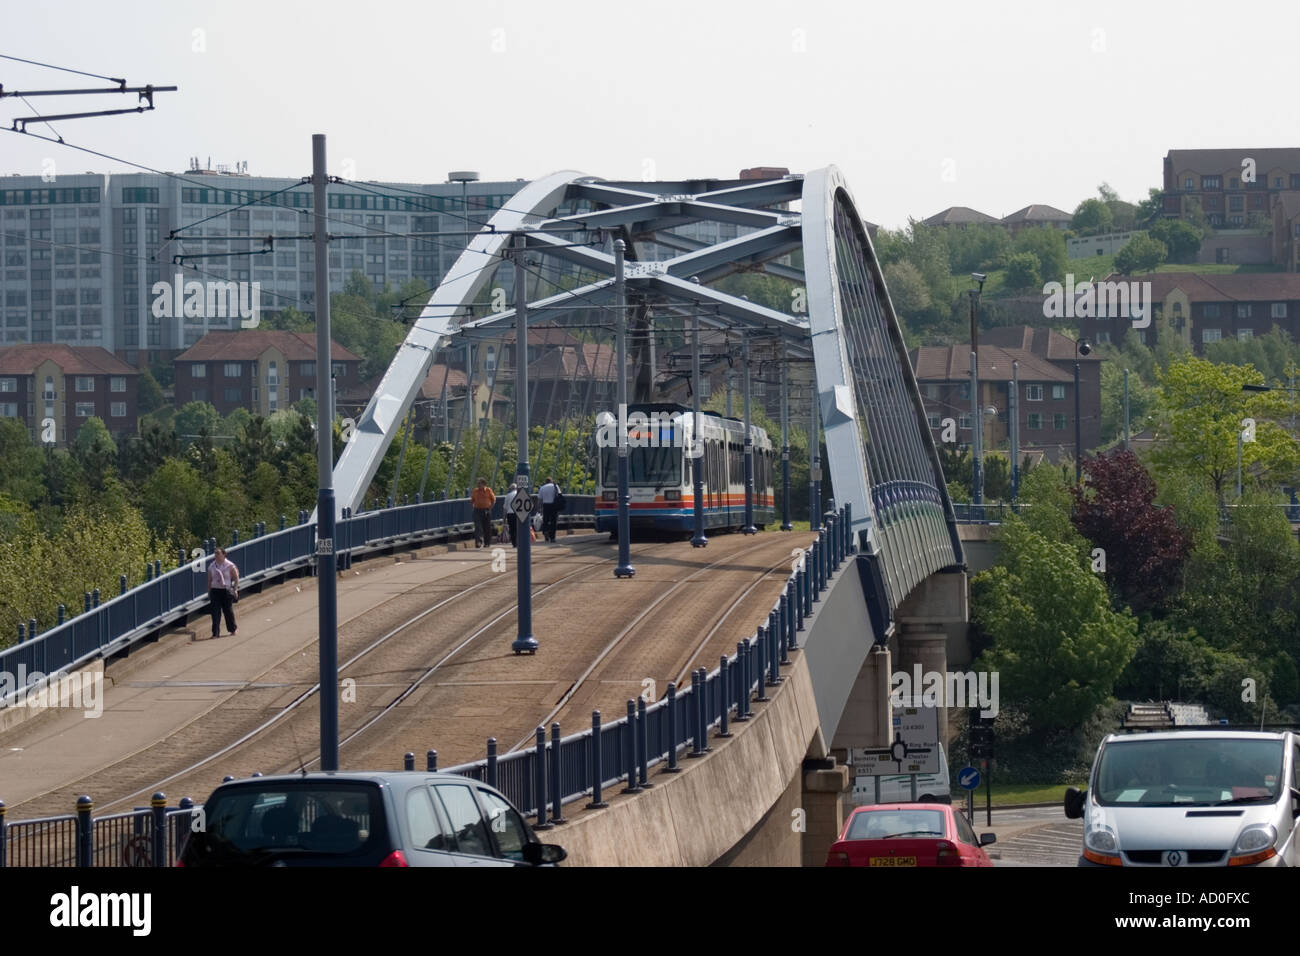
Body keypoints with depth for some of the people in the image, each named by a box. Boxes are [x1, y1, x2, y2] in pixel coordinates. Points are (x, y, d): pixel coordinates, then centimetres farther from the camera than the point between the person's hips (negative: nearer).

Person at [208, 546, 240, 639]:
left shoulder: (230, 566, -4)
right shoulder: (211, 566, 5)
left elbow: (236, 578, 2)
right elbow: (209, 580, 11)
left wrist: (235, 589, -6)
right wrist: (209, 592, 9)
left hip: (226, 591, -2)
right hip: (215, 590, 2)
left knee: (228, 610, 8)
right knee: (215, 612, -5)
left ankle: (233, 629, 30)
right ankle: (216, 633, -4)